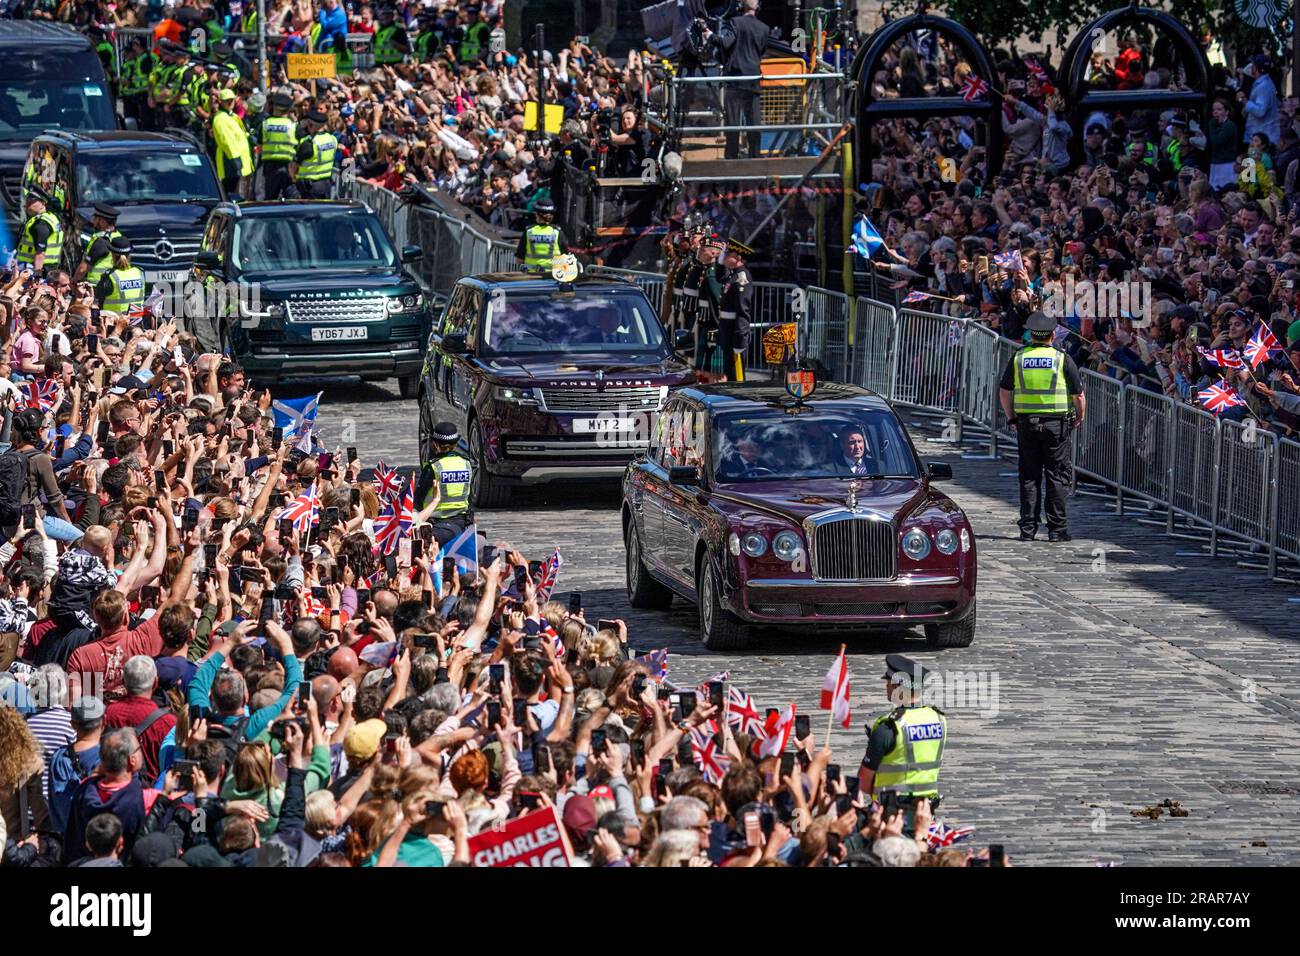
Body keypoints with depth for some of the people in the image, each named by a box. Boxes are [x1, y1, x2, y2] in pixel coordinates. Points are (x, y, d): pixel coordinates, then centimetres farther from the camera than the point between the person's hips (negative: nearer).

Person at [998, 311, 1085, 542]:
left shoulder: (1018, 358, 3)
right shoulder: (1062, 359, -4)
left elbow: (1004, 391, 7)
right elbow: (1078, 394, -4)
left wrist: (1012, 418, 17)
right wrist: (1079, 418, 12)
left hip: (1026, 423, 2)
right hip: (1056, 424, -2)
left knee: (1029, 477, 7)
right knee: (1056, 477, 3)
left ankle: (1028, 528, 6)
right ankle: (1056, 529, 1)